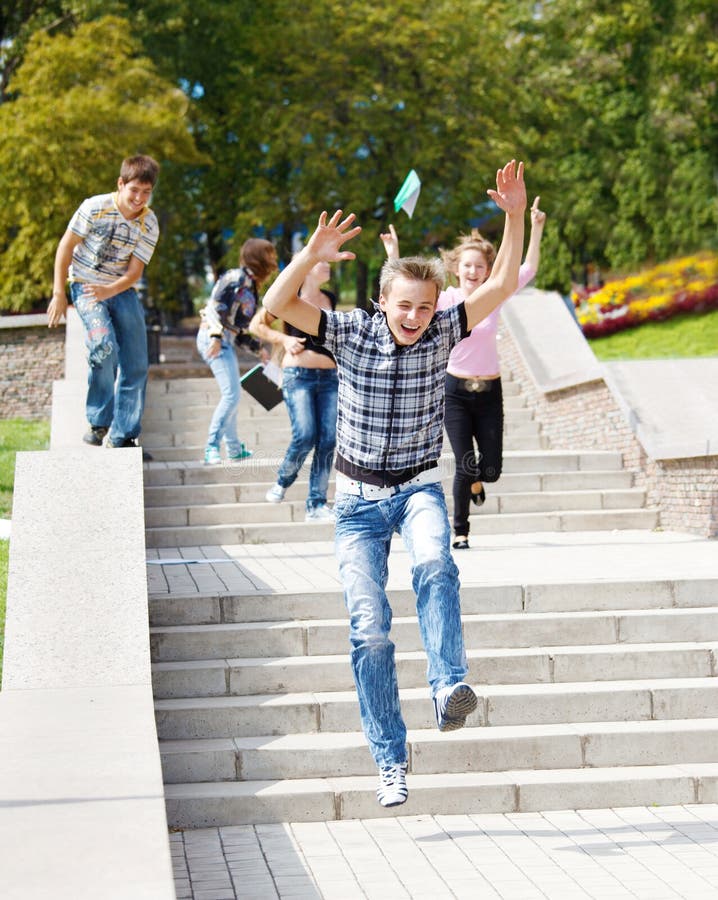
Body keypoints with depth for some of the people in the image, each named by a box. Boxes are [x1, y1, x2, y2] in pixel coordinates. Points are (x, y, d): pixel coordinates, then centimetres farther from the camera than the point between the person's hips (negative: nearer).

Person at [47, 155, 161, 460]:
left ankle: (123, 436, 9)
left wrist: (108, 291, -29)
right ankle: (99, 423, -13)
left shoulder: (149, 225, -7)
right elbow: (66, 246, -7)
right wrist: (59, 294, -9)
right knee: (104, 345, -28)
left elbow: (134, 272, -10)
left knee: (136, 364, -1)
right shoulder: (95, 208, -16)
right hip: (85, 285, -4)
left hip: (122, 290, 4)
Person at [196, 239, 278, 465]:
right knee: (231, 393, -16)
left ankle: (234, 448, 27)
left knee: (232, 395, 17)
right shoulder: (236, 277, -9)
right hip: (214, 336, -10)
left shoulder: (251, 286, 18)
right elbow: (216, 306, -20)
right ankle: (212, 448, -15)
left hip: (226, 341, 10)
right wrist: (216, 335, -29)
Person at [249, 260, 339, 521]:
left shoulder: (330, 299, 14)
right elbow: (256, 325, 3)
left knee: (327, 440, -4)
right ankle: (283, 481, 12)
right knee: (305, 436, -16)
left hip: (329, 377, 5)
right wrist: (284, 339, -7)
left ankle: (317, 505, 0)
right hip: (298, 375, -5)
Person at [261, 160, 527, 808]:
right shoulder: (353, 333, -10)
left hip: (419, 488, 0)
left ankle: (449, 685, -40)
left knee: (435, 566, -35)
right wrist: (312, 256, -34)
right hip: (359, 499, 0)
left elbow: (503, 284, -13)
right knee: (369, 629, -5)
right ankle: (390, 759, 4)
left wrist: (515, 216, -25)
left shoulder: (441, 333, -6)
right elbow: (277, 305, -20)